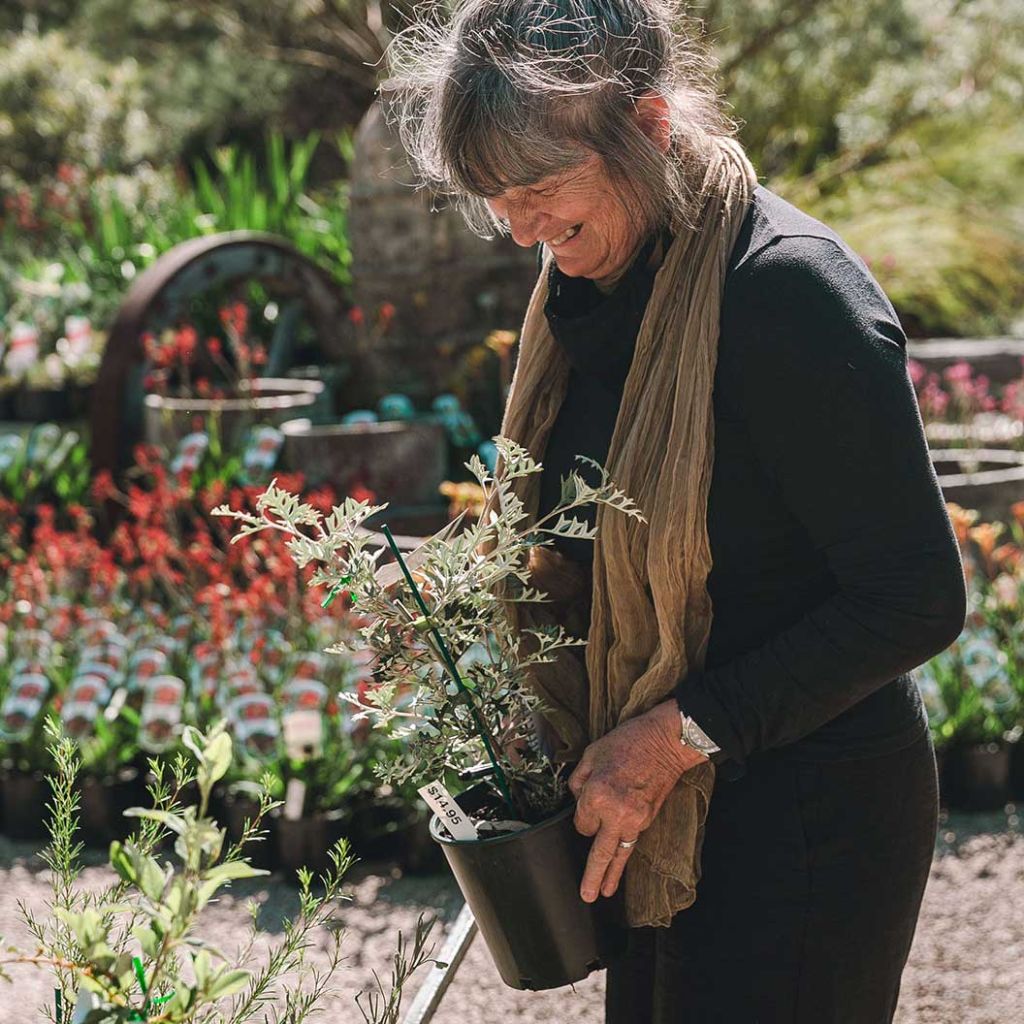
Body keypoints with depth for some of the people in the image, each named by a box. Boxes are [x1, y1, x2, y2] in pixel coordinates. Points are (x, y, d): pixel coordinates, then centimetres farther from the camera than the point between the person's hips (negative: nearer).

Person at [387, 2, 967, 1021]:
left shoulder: (790, 288, -21)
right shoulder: (588, 283, 5)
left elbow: (916, 599, -20)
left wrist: (680, 733, -20)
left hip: (806, 820, -8)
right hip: (660, 818, 8)